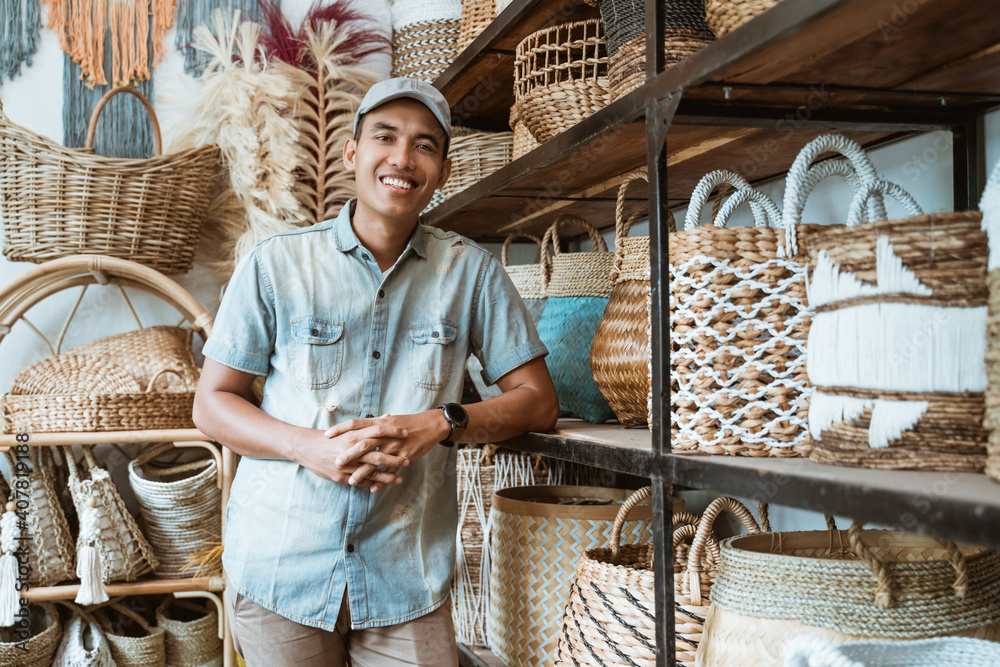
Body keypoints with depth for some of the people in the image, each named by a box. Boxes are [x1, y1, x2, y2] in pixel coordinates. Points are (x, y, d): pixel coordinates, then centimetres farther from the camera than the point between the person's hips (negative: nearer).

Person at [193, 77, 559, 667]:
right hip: (279, 568, 0)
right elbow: (213, 403, 3)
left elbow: (538, 401, 3)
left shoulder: (471, 272, 1)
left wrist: (439, 425, -16)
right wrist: (310, 446, -16)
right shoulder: (276, 264, 0)